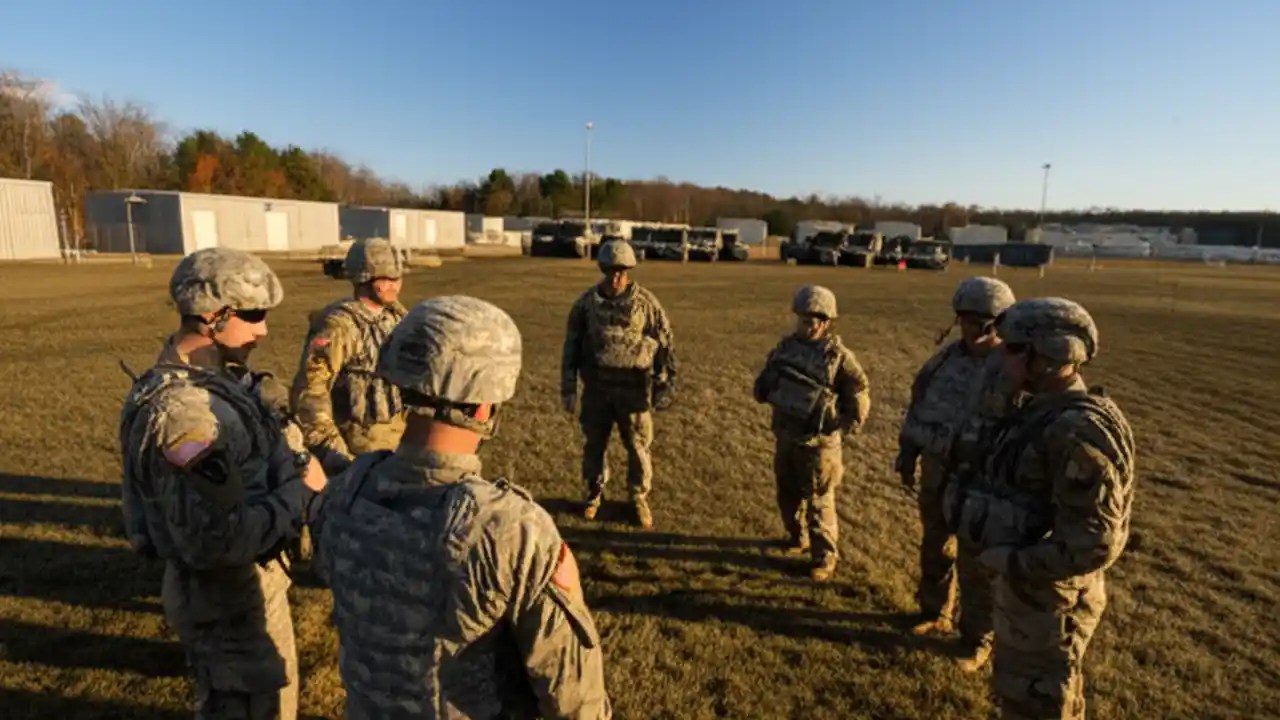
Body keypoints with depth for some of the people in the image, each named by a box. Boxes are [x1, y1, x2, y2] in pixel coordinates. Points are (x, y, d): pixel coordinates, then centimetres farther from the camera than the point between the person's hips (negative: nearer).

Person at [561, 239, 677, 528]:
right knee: (593, 444, 13)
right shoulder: (587, 302, -1)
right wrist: (568, 387, 4)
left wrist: (665, 386, -2)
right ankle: (594, 493, 34)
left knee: (638, 446, 7)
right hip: (596, 388, 2)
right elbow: (572, 345, 5)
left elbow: (666, 345, 0)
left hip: (633, 389, -2)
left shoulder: (646, 303, -5)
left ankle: (639, 498, 28)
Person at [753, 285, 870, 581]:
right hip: (785, 434, 6)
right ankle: (797, 537, 40)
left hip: (817, 440, -6)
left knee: (818, 500, 2)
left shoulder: (838, 355, -12)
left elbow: (860, 391, -7)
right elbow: (766, 378, 14)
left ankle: (825, 557, 16)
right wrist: (764, 389, -5)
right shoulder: (787, 346, 3)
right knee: (788, 492, 19)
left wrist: (851, 423, -5)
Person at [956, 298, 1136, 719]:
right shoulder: (1045, 412, 3)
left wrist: (1007, 563, -22)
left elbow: (1092, 545, -29)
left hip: (1047, 594, -9)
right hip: (1025, 581, 9)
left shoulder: (1079, 432, -28)